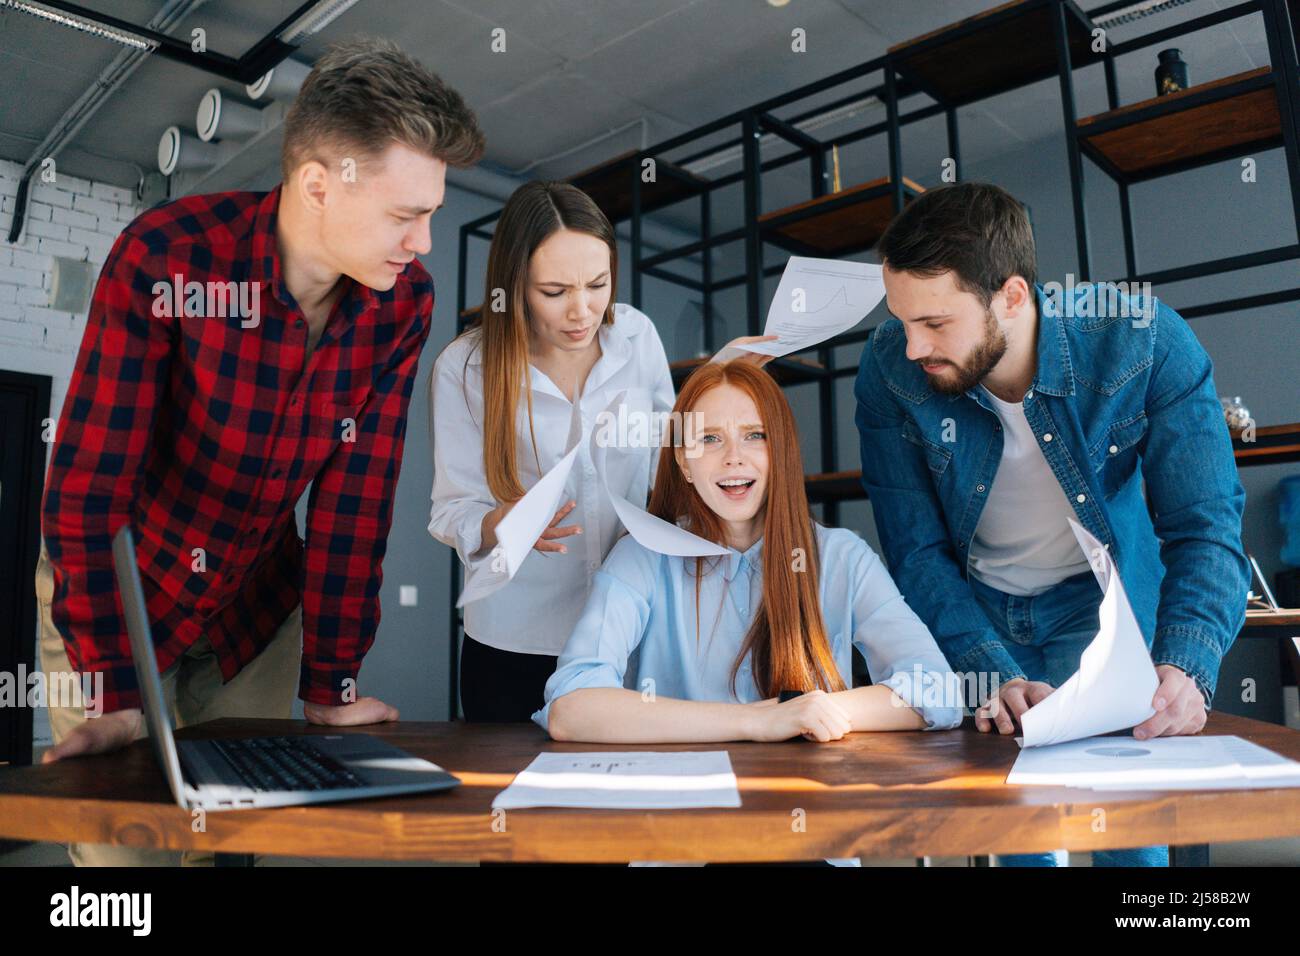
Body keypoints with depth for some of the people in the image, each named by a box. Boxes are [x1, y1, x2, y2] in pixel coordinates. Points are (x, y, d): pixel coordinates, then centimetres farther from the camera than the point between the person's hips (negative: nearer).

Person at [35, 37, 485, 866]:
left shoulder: (404, 301, -15)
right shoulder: (166, 258, -26)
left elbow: (358, 490, -12)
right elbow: (88, 484, -24)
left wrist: (330, 687, -10)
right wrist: (114, 694, -23)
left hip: (258, 599, 3)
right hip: (115, 589, -3)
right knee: (124, 835, 5)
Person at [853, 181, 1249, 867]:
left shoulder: (1145, 341, -25)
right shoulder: (890, 369, -23)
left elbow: (1205, 527, -23)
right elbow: (916, 552, -19)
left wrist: (1184, 668, -40)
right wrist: (997, 675, -33)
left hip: (1099, 601, 0)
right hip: (972, 605, 1)